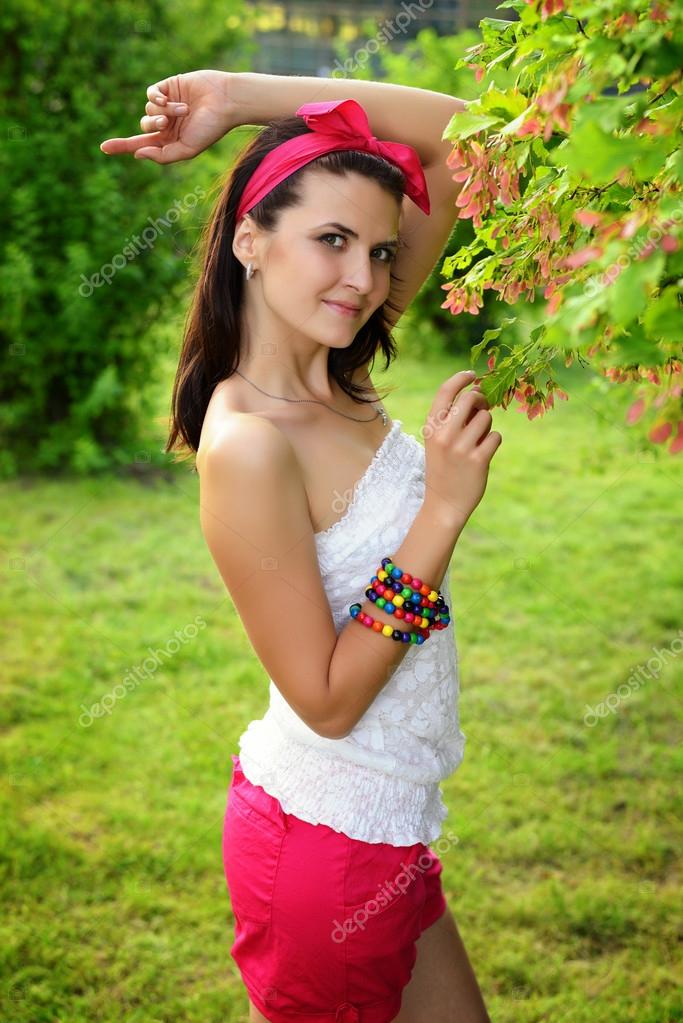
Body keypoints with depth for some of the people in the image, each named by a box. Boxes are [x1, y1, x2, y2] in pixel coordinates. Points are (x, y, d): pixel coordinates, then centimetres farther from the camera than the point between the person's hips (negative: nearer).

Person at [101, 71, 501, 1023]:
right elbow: (328, 700, -21)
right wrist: (444, 509, -26)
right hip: (325, 841, -8)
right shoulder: (248, 444, -26)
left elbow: (460, 134, -2)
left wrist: (242, 96, -11)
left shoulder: (336, 371, -3)